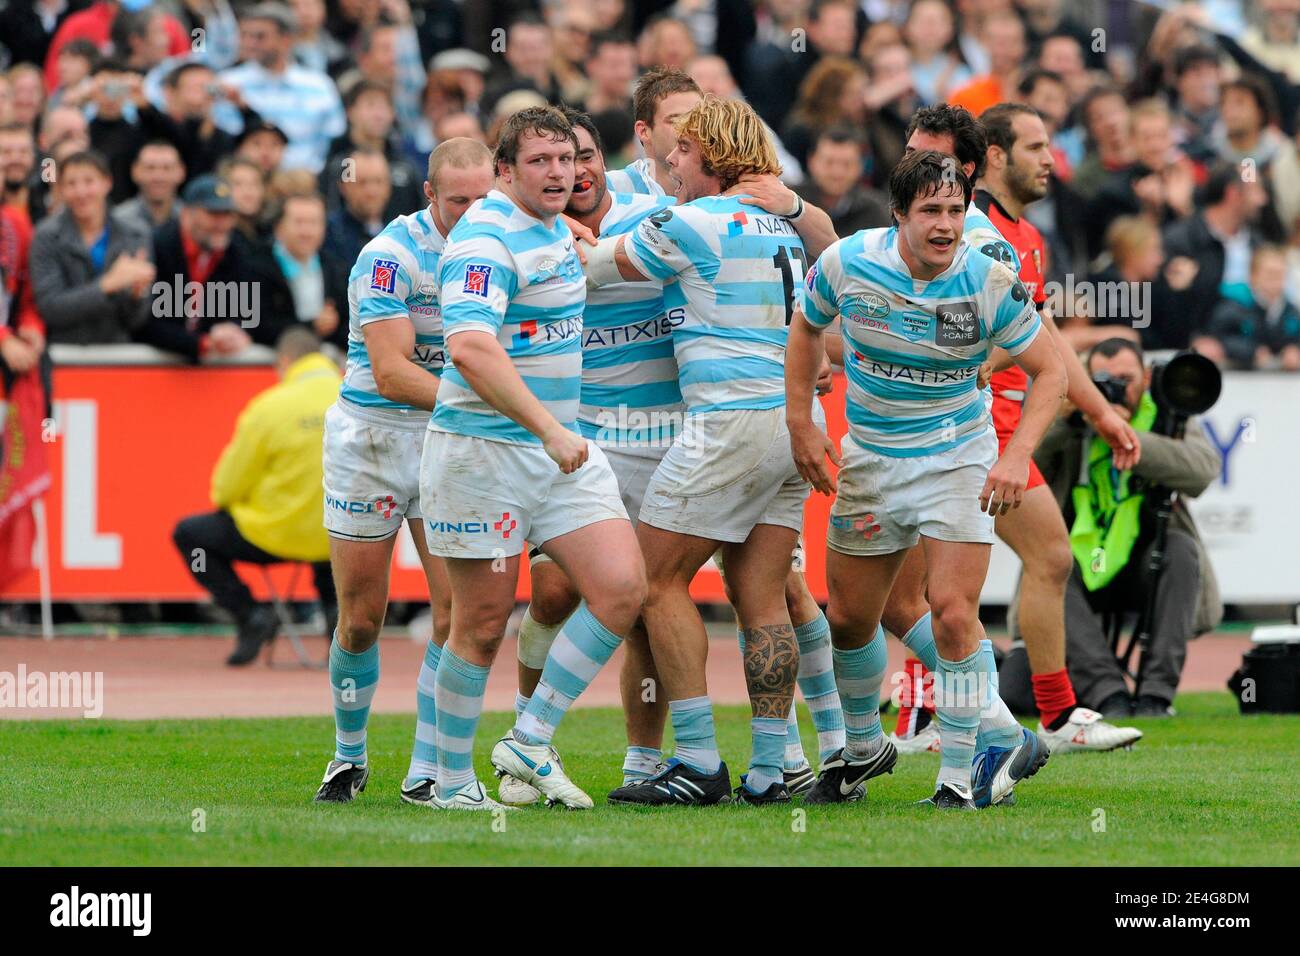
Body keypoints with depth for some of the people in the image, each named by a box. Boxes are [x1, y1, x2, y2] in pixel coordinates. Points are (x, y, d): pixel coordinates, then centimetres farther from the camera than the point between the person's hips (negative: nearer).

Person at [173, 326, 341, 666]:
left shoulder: (269, 408, -14)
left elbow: (227, 490, -8)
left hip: (275, 535, -4)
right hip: (343, 539, 4)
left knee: (188, 533, 17)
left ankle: (251, 614, 1)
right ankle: (336, 603, 13)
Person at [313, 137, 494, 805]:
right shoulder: (390, 256, -18)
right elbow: (392, 373, -23)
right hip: (373, 439, -4)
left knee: (458, 611, -8)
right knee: (361, 619, 3)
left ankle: (426, 772, -1)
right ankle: (349, 756, 25)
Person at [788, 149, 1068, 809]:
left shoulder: (991, 284, -17)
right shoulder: (846, 263, -13)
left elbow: (1049, 369, -6)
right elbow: (806, 329, 8)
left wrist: (1017, 456, -19)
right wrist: (800, 425, 0)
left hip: (959, 455, -3)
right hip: (870, 456, 3)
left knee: (952, 611, -17)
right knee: (848, 618, 8)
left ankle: (960, 777, -6)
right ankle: (863, 748, 35)